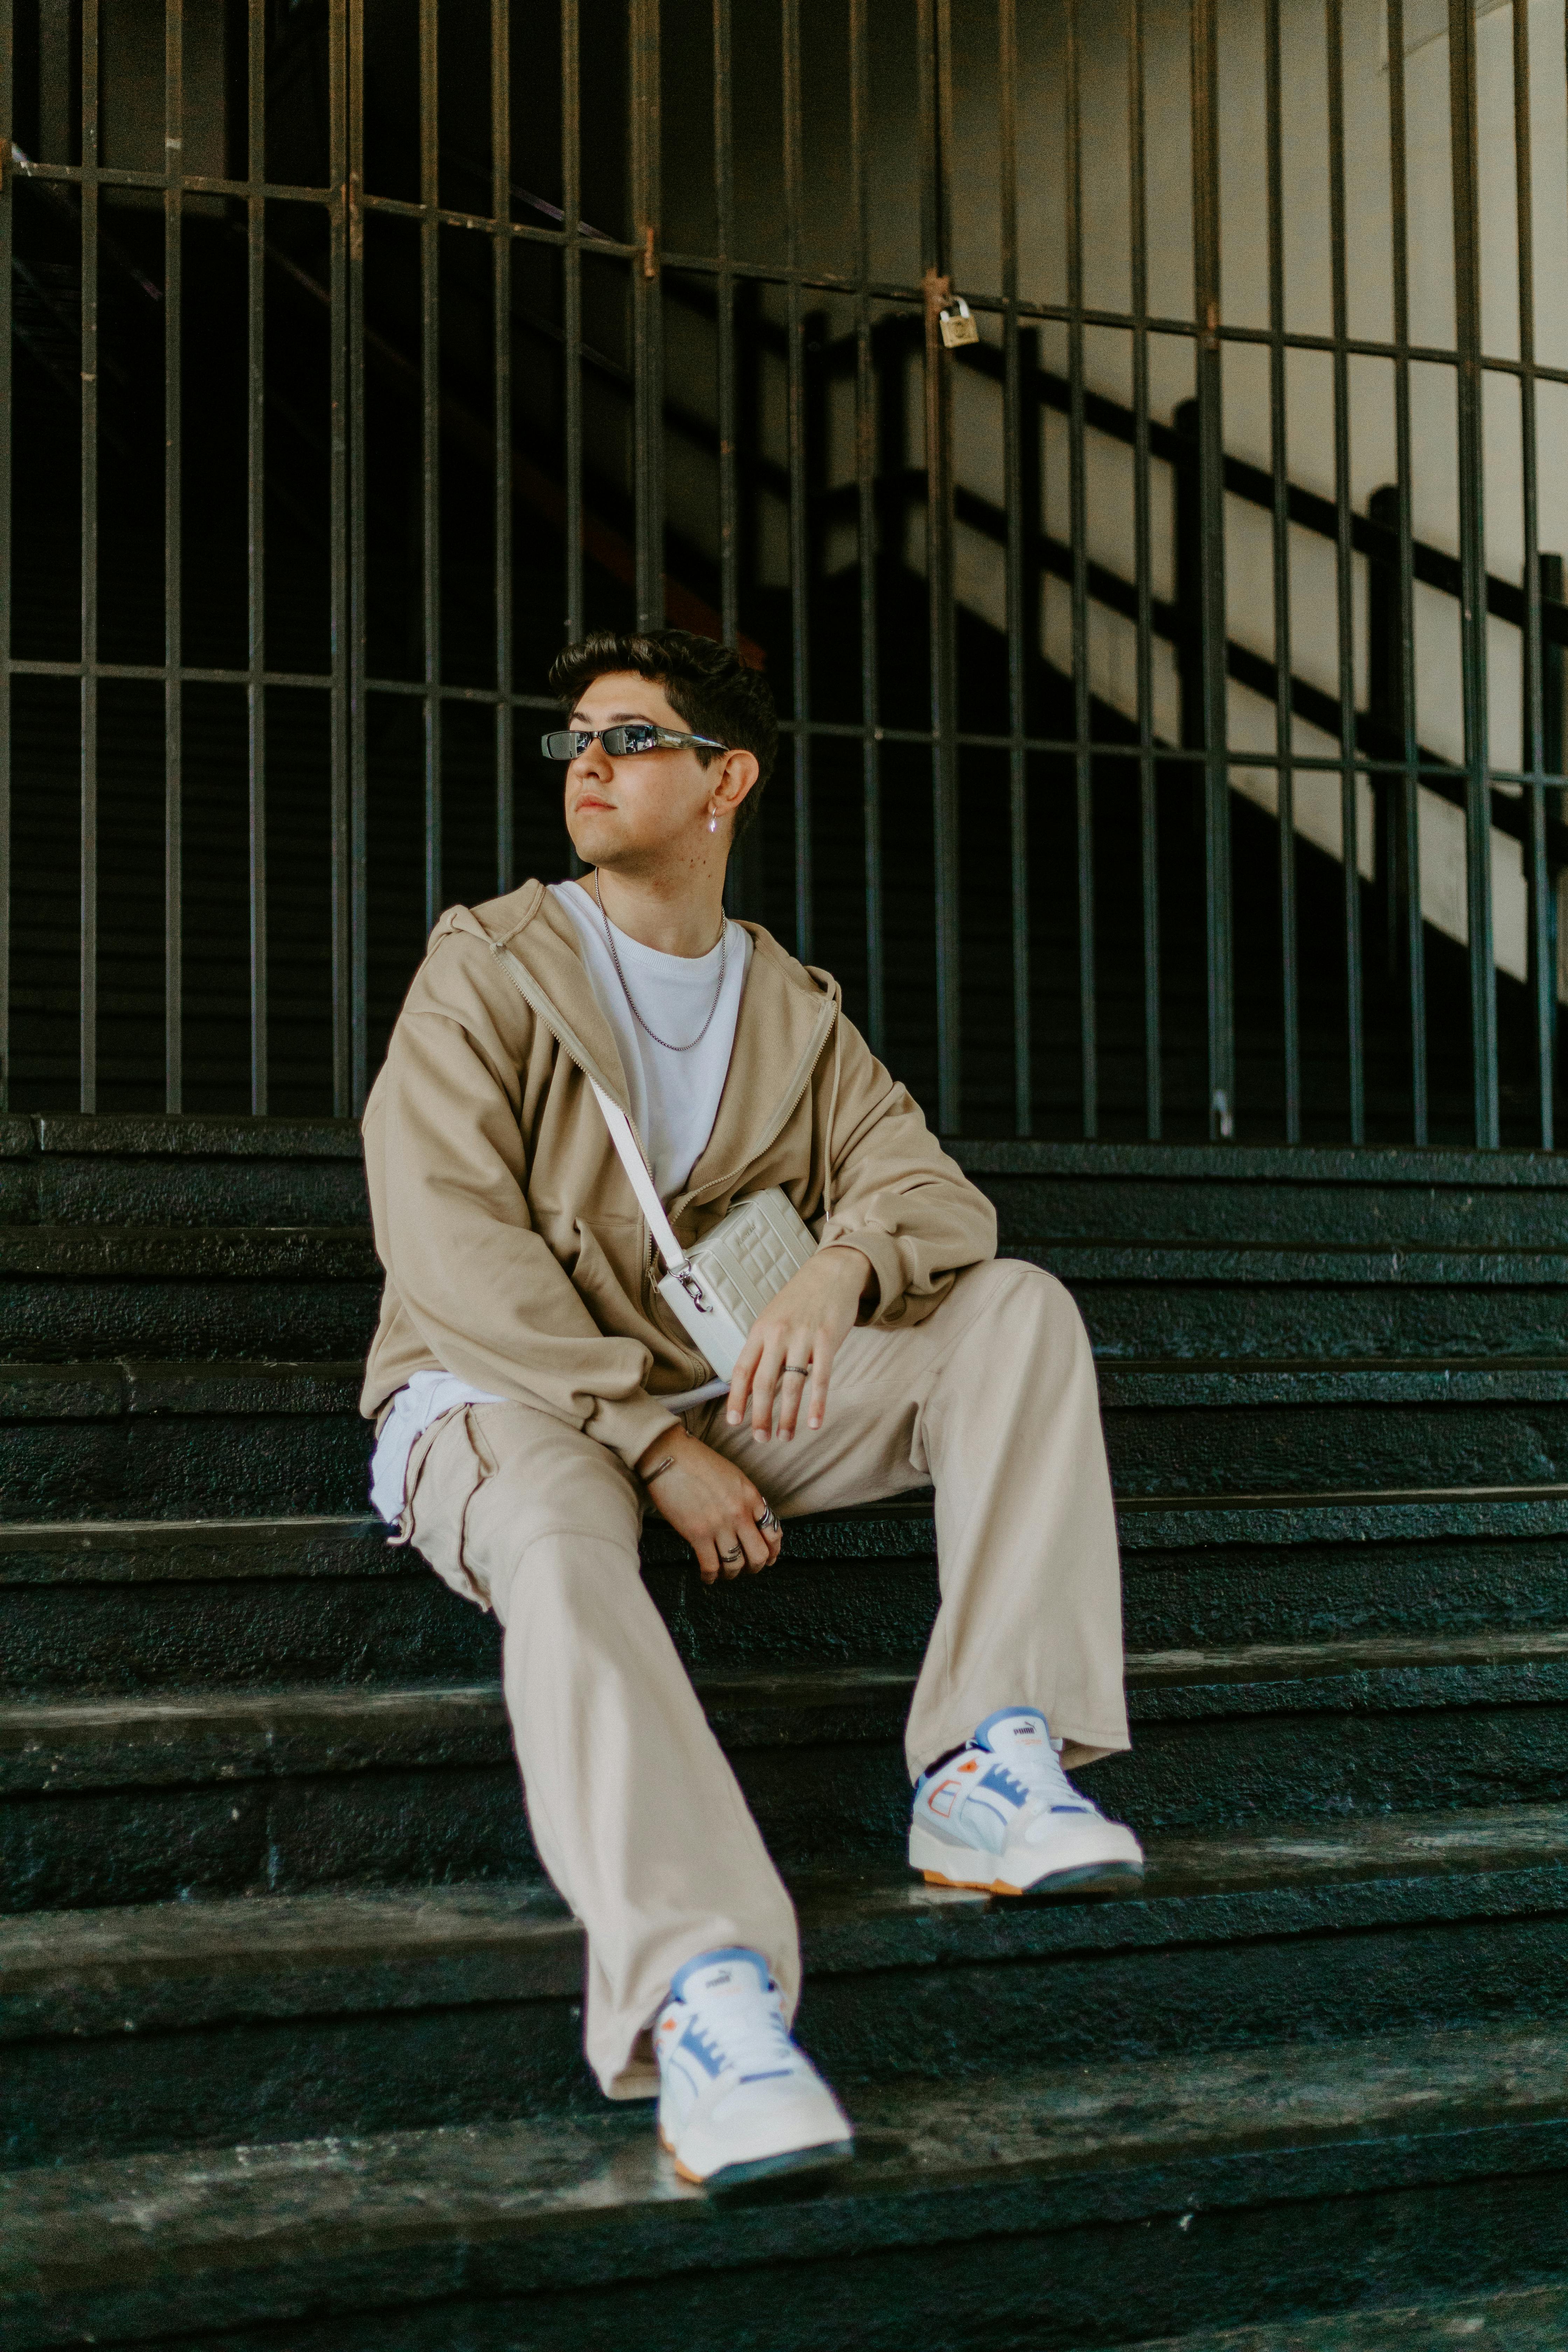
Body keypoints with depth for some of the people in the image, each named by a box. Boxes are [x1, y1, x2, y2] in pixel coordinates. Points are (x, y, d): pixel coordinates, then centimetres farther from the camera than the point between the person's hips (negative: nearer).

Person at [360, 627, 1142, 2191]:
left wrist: (843, 1269, -23)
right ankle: (697, 1989, -57)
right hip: (500, 1399, -4)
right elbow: (448, 1251, -11)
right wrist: (654, 1445, -19)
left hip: (722, 1402, 5)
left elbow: (935, 1192, 4)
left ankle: (988, 1767, -26)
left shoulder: (796, 1014, 16)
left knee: (1018, 1305, -13)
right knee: (563, 1537, -40)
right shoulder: (483, 972, 2)